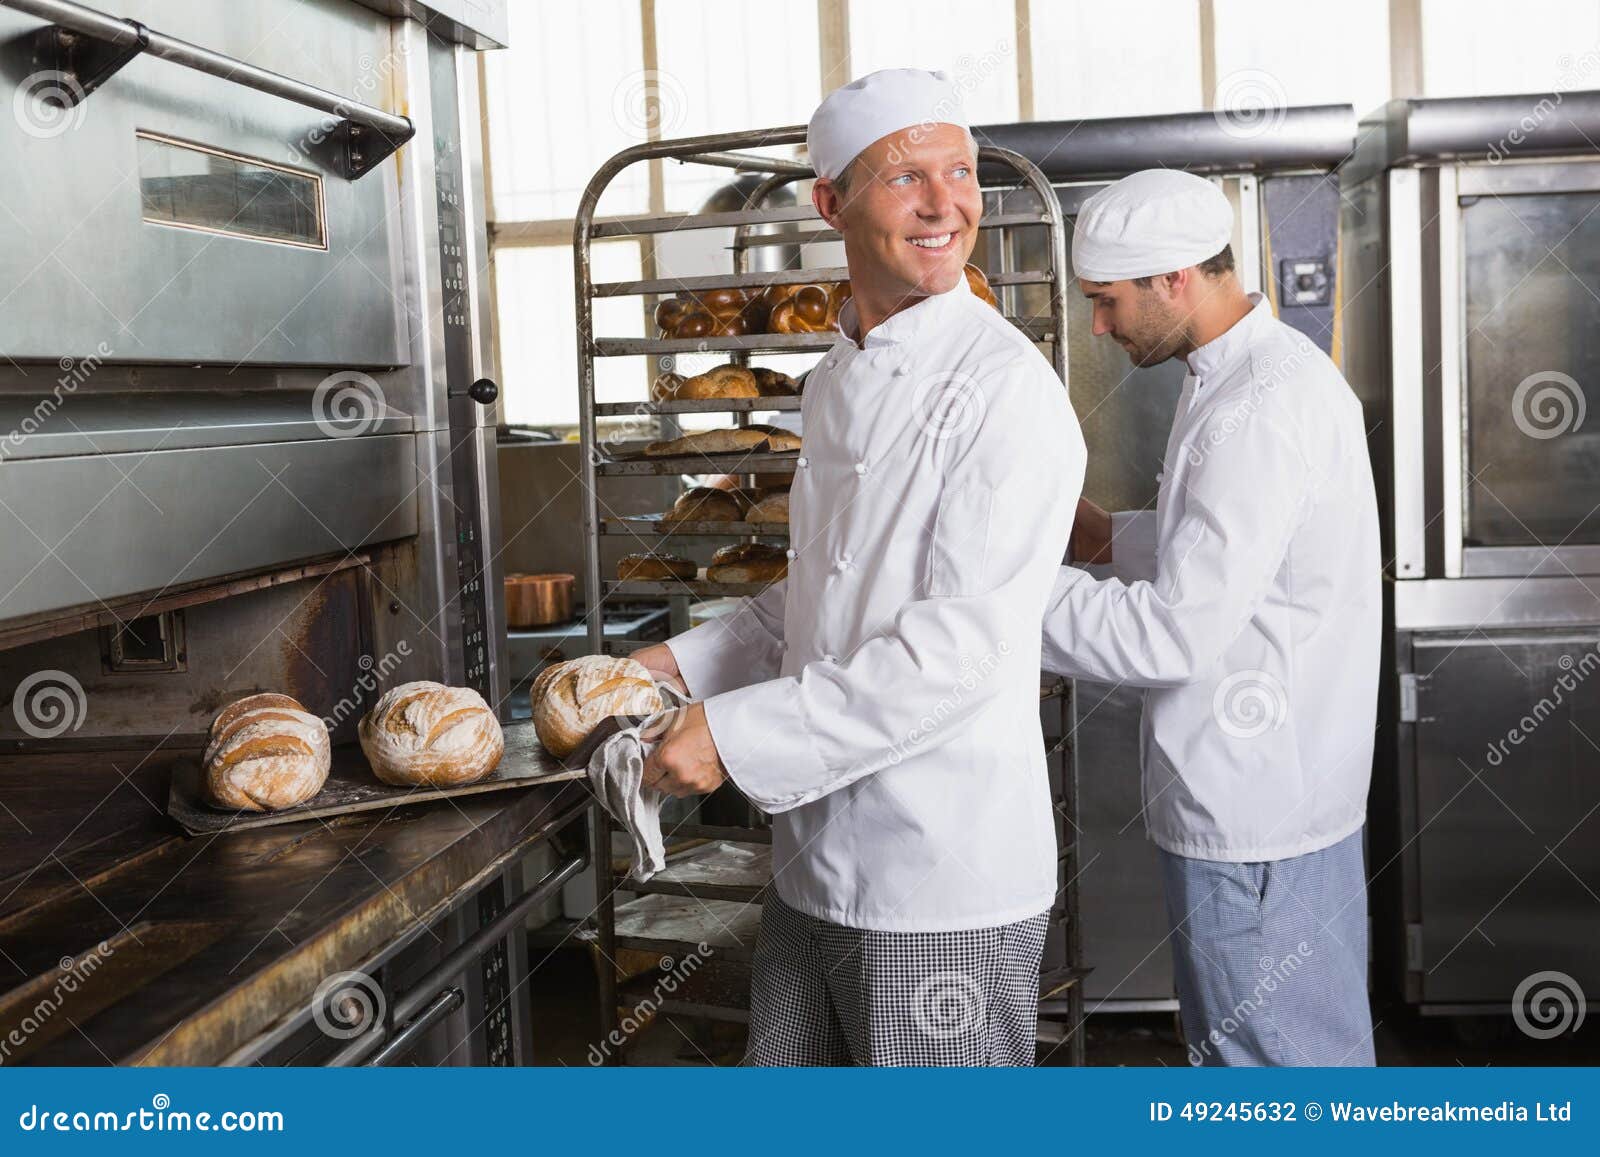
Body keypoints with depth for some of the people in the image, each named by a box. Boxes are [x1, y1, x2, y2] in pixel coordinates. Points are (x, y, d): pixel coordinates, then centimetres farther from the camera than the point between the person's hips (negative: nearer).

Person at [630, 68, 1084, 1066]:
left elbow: (965, 643, -24)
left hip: (944, 881, -8)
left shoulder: (1003, 385, -17)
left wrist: (739, 735, -23)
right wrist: (687, 663, 7)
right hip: (818, 858, 8)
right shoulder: (838, 382, 10)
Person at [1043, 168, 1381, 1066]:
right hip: (1289, 783, 10)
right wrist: (1112, 538, 7)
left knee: (1269, 1053, 6)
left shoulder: (1258, 412, -24)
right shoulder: (1275, 368, 8)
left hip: (1251, 812, -10)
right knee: (1315, 1036, 23)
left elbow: (1173, 636, -26)